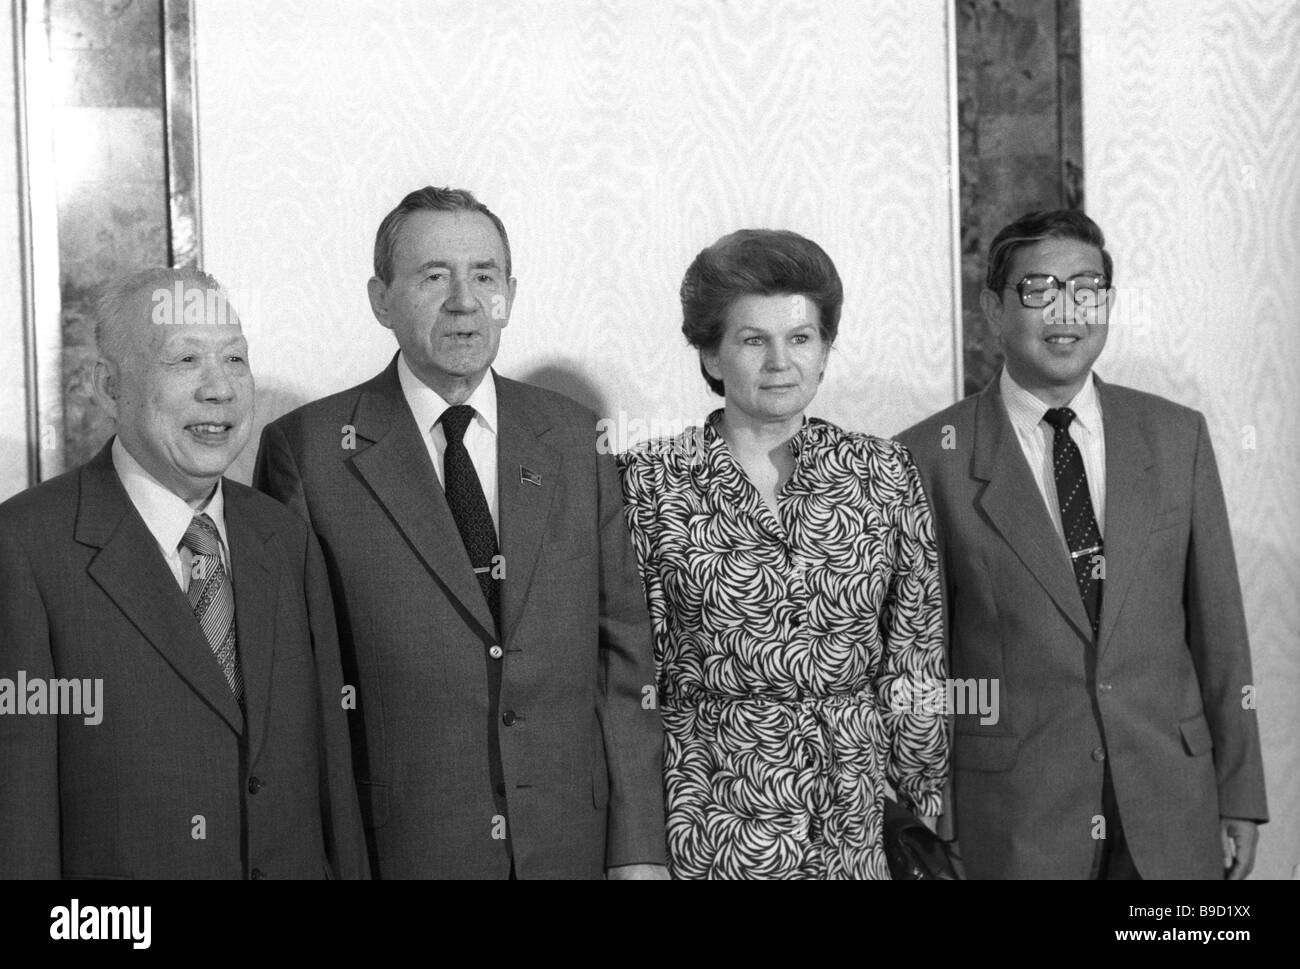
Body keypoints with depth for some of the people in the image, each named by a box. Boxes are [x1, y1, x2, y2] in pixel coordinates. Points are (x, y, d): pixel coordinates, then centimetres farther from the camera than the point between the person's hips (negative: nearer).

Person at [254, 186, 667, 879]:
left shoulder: (574, 440, 5)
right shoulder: (308, 450, -5)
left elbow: (623, 654, 3)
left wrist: (638, 848, -2)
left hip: (571, 846, 3)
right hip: (394, 847, -2)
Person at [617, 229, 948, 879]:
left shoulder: (886, 474, 3)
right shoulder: (648, 482, -3)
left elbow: (916, 654, 5)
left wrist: (930, 798, 2)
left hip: (856, 824, 2)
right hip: (708, 823, -2)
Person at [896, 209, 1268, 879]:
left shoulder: (1177, 437, 4)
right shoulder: (931, 458, -5)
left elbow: (1217, 625, 6)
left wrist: (1240, 794, 6)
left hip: (1172, 810, 3)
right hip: (1011, 821, -2)